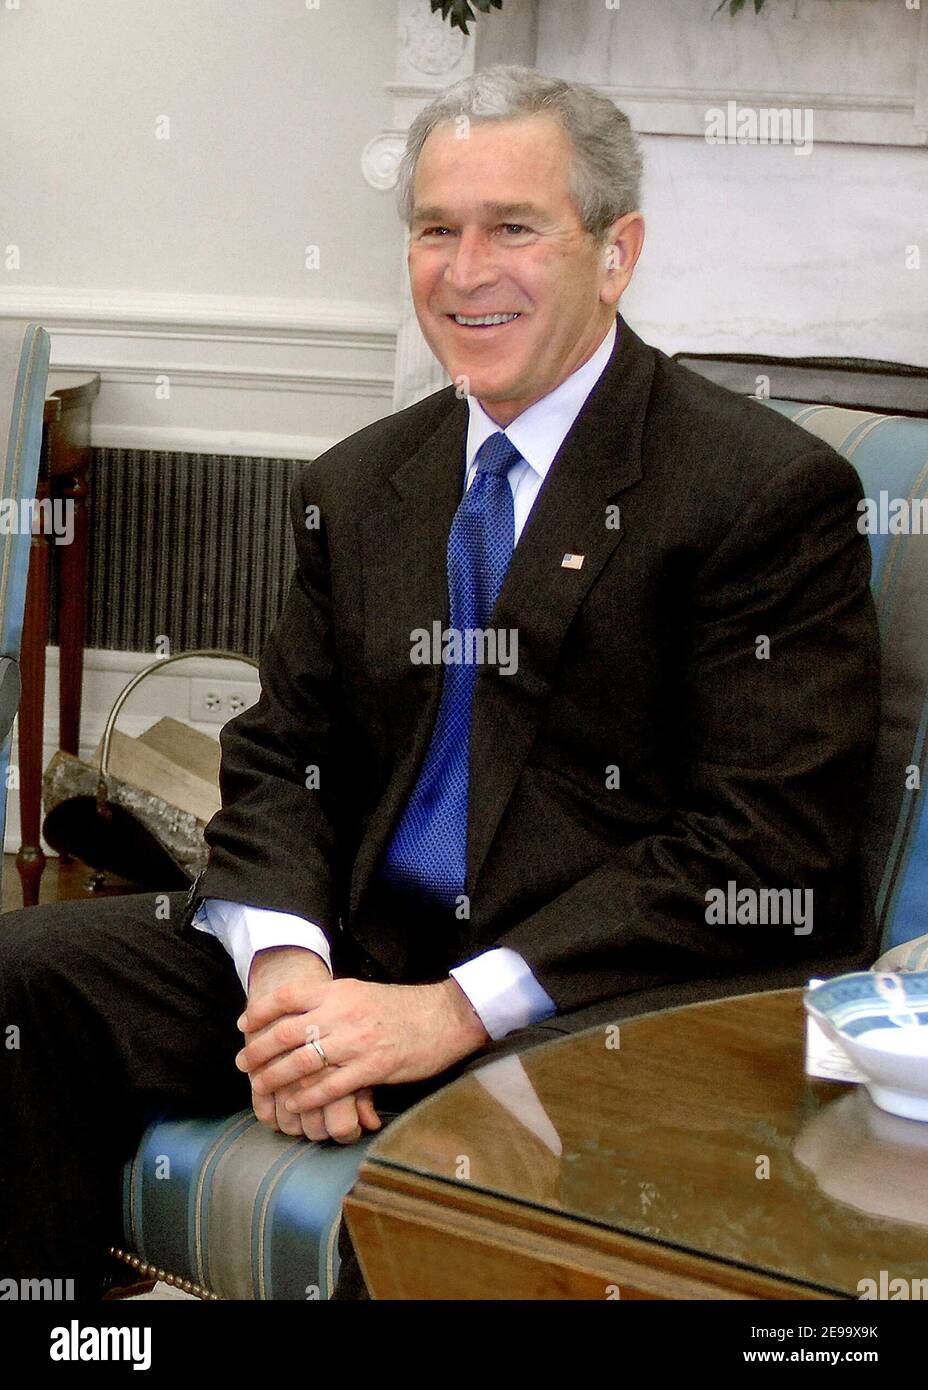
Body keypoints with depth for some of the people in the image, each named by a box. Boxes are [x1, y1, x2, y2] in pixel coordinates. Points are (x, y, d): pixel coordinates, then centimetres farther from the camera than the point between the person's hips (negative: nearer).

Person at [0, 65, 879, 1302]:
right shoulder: (354, 488, 14)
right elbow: (281, 757, 12)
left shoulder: (773, 490, -7)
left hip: (627, 992, -5)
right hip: (362, 944, 6)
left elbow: (765, 844, -13)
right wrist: (286, 962, -11)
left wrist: (456, 1009, -19)